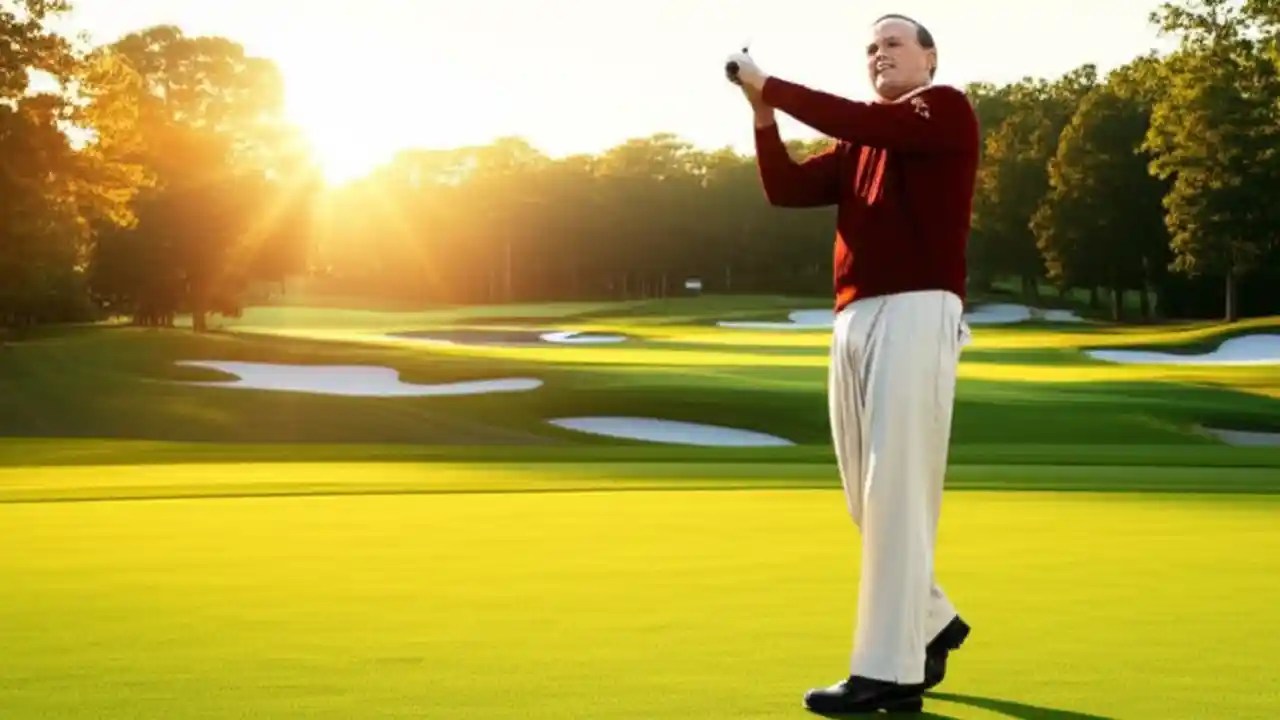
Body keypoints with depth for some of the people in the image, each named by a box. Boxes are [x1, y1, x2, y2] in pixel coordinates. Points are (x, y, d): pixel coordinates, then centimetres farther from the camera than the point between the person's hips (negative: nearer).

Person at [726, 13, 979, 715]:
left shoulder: (948, 109, 1)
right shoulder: (856, 148, 22)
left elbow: (857, 120, -14)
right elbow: (786, 189, 13)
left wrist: (771, 85, -6)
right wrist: (762, 111, 3)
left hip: (916, 316, -8)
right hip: (852, 321, 8)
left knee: (896, 495, -10)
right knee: (866, 499, 12)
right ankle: (932, 622, 29)